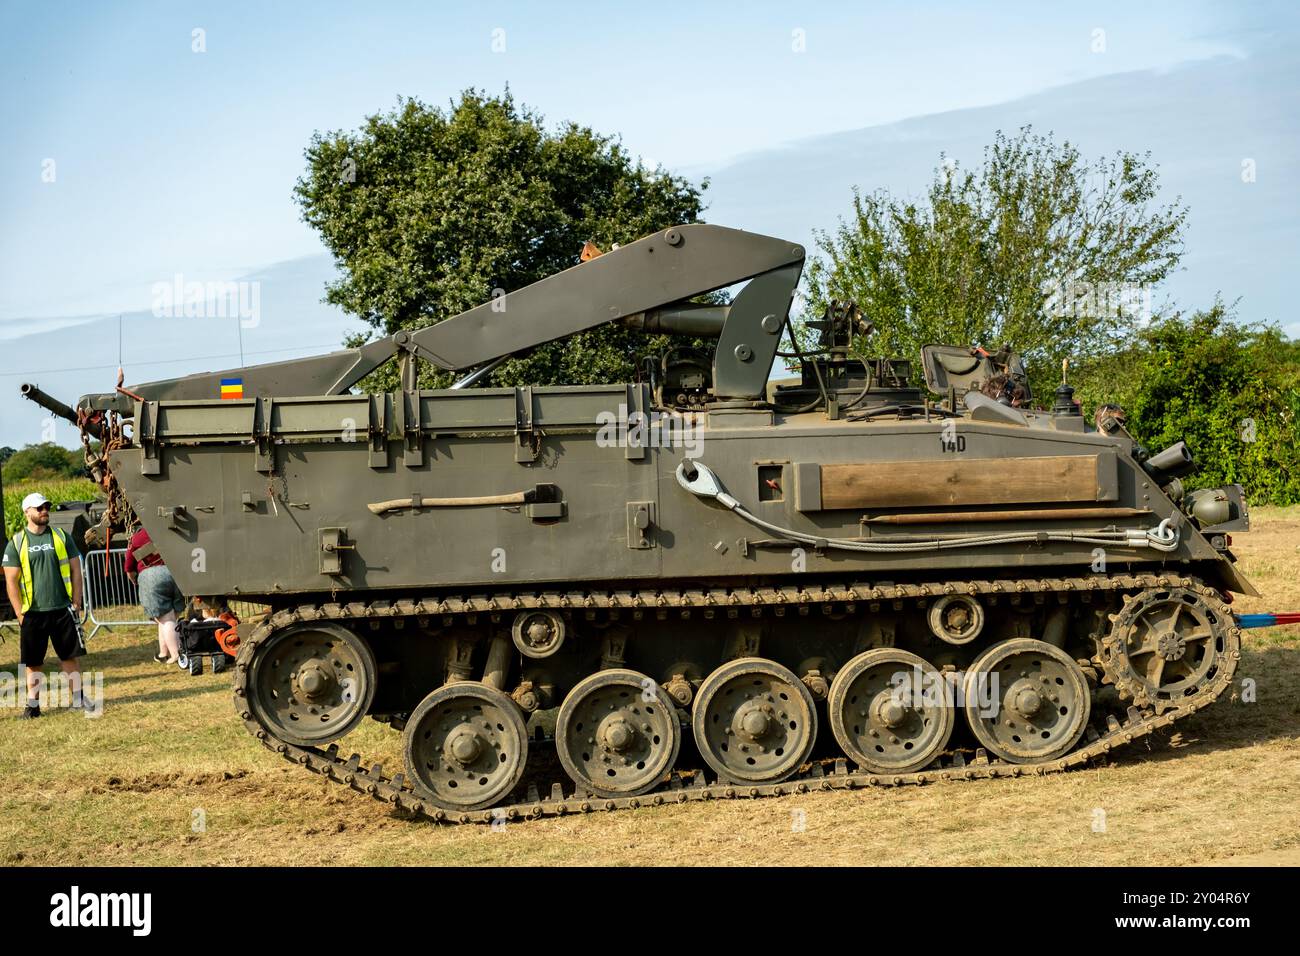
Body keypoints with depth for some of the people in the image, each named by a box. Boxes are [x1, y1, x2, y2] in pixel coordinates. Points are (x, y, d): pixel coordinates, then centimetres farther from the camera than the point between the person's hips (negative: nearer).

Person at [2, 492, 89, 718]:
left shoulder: (61, 536, 6)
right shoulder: (16, 543, 0)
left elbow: (75, 570, 7)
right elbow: (11, 581, 0)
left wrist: (76, 603, 0)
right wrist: (20, 614, -6)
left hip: (63, 610, 1)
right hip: (32, 613, -1)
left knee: (69, 657, 5)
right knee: (33, 662, 5)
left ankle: (77, 698, 13)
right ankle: (33, 704, 12)